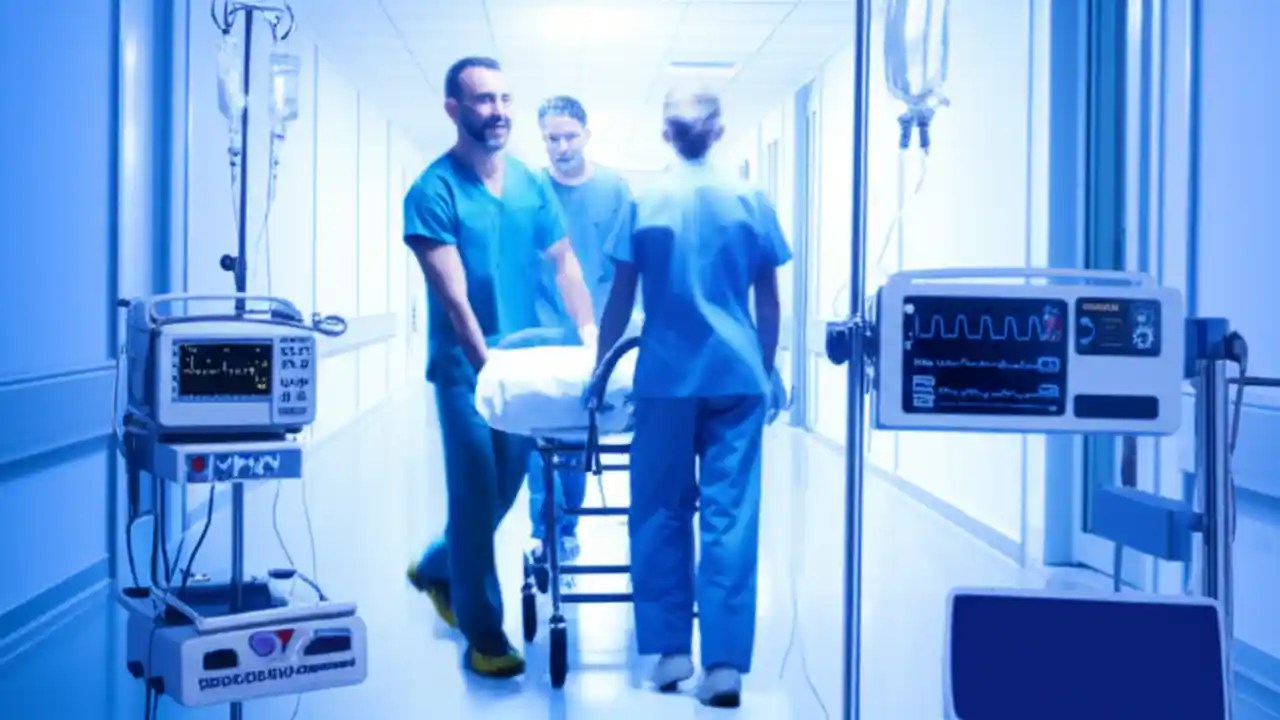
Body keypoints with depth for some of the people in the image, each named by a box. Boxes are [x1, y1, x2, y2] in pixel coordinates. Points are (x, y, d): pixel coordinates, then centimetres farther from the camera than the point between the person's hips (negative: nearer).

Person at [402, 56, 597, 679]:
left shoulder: (531, 183, 6)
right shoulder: (433, 191, -11)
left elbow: (563, 262, 9)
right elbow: (454, 295, -17)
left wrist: (589, 334, -3)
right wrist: (490, 367, -24)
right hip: (467, 364, -6)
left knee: (506, 486, 15)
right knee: (476, 493, -2)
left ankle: (435, 568, 40)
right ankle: (483, 635, 10)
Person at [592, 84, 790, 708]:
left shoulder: (643, 203, 0)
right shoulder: (751, 202, 5)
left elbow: (622, 299, 0)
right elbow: (768, 301, 9)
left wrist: (600, 367, 11)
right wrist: (767, 369, 21)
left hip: (667, 377, -1)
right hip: (737, 376, 1)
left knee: (662, 513, 10)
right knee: (731, 518, 0)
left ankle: (671, 650, 12)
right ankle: (725, 663, -2)